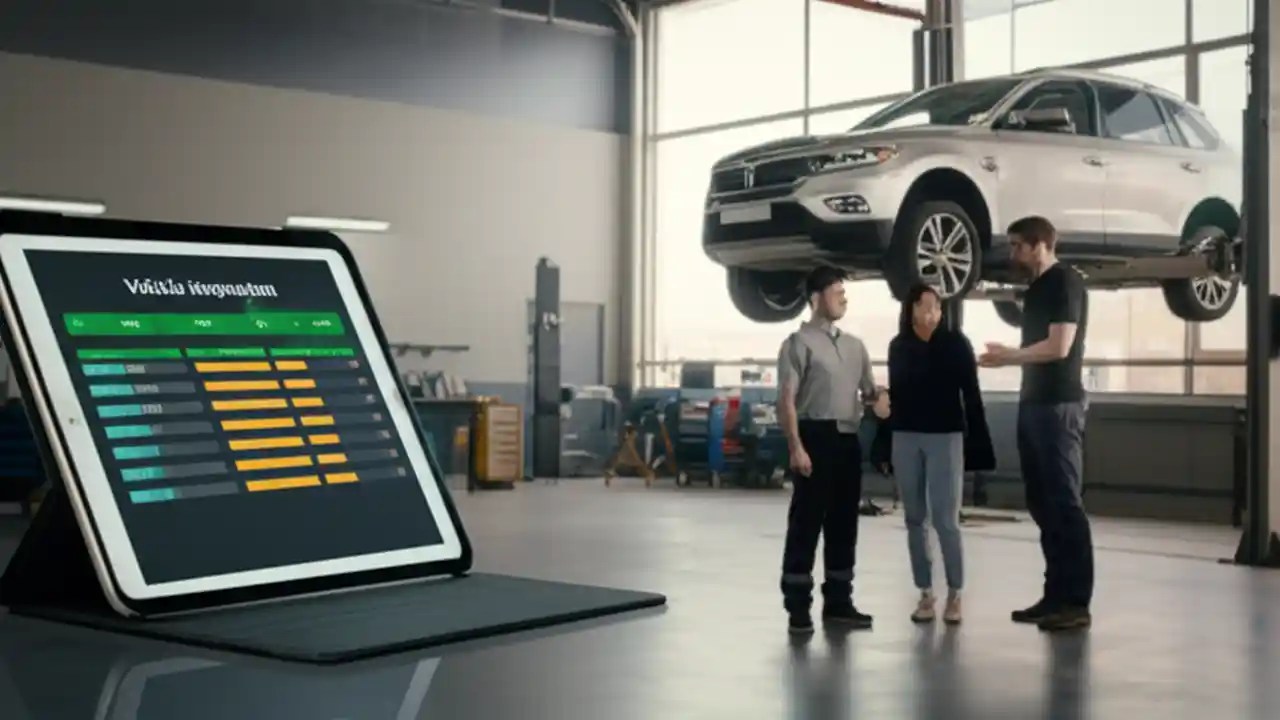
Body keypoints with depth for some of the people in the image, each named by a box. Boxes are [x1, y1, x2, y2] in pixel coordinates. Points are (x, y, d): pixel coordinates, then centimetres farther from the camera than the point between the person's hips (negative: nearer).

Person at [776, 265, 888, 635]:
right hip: (816, 437, -7)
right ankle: (798, 607, 4)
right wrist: (796, 447, -20)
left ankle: (838, 602, 23)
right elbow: (786, 400, -11)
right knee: (806, 524, -2)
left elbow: (868, 390, 21)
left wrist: (877, 401, -4)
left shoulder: (855, 345, 15)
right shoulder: (800, 342, -5)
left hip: (848, 440, 7)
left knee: (844, 523, 12)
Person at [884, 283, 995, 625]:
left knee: (946, 520, -5)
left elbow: (971, 394, -3)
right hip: (906, 439, 3)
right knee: (915, 519, 6)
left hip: (945, 437, -3)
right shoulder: (898, 346, 6)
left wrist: (978, 441, -7)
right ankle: (925, 593, 13)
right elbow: (895, 394, 12)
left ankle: (954, 594, 7)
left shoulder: (955, 343, -3)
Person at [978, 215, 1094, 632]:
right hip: (1034, 404, 10)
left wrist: (1008, 357, -9)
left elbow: (1059, 347, -18)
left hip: (1060, 405, -10)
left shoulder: (1066, 282, -10)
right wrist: (1008, 354, 8)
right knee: (1043, 504, 9)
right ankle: (1056, 595, 14)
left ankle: (1077, 602, -6)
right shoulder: (1038, 287, 18)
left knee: (1065, 503, -8)